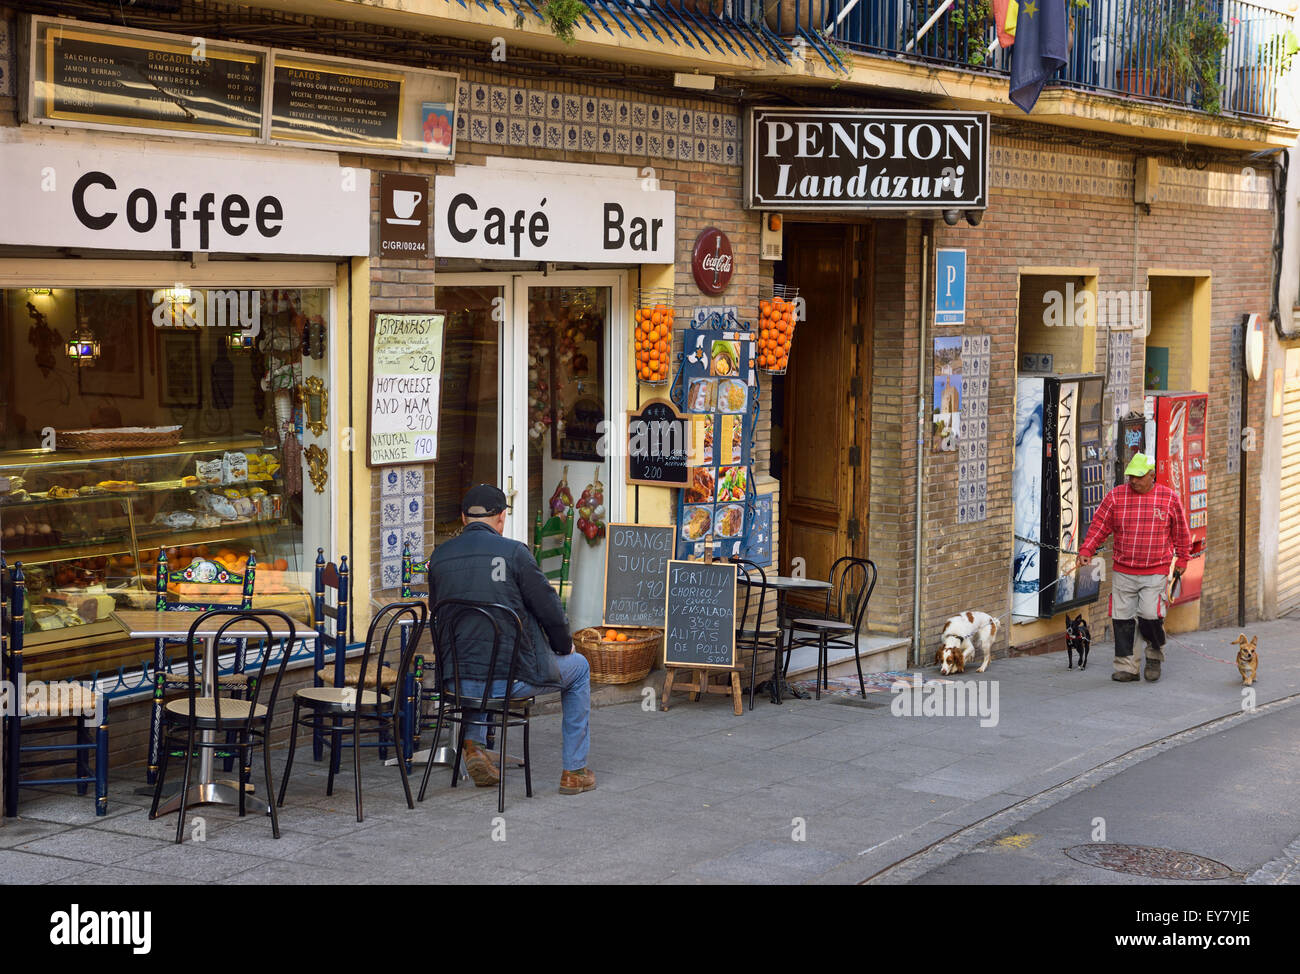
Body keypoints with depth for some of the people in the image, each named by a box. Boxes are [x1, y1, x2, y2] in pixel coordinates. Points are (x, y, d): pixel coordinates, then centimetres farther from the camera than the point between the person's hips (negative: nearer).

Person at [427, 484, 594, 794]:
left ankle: (473, 743, 25)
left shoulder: (439, 556, 4)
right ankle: (574, 771, 24)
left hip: (459, 681, 5)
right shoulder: (513, 552, -9)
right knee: (578, 667, 24)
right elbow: (549, 608, -7)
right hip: (513, 678, -4)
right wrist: (564, 646, 13)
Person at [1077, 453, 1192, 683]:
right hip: (1123, 572, 2)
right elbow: (1099, 526, 3)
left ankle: (1155, 656, 13)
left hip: (1156, 572, -2)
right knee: (1122, 618, 0)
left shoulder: (1169, 498, 2)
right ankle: (1125, 667, 11)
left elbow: (1181, 533, 12)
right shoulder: (1116, 497, 3)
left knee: (1150, 615, -14)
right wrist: (1086, 551, -8)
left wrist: (1181, 561, 14)